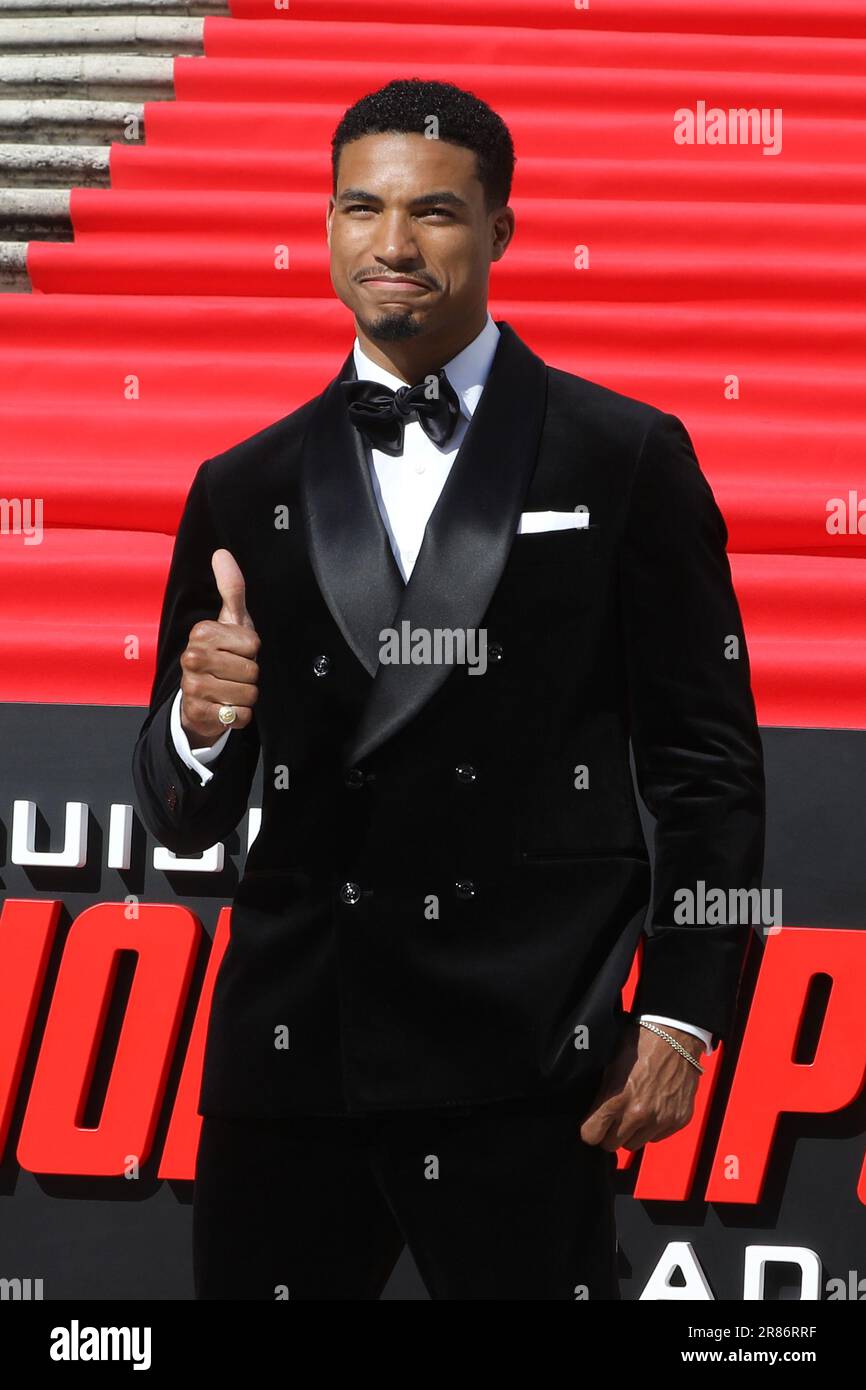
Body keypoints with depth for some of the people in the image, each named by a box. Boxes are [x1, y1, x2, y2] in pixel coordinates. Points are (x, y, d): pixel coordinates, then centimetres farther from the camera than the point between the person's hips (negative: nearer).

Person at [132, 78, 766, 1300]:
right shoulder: (245, 491, 10)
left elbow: (707, 762, 2)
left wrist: (679, 1014, -5)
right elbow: (185, 819, 11)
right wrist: (198, 727, -11)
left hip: (523, 1063, -3)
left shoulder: (625, 459, 2)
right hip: (290, 1053, 3)